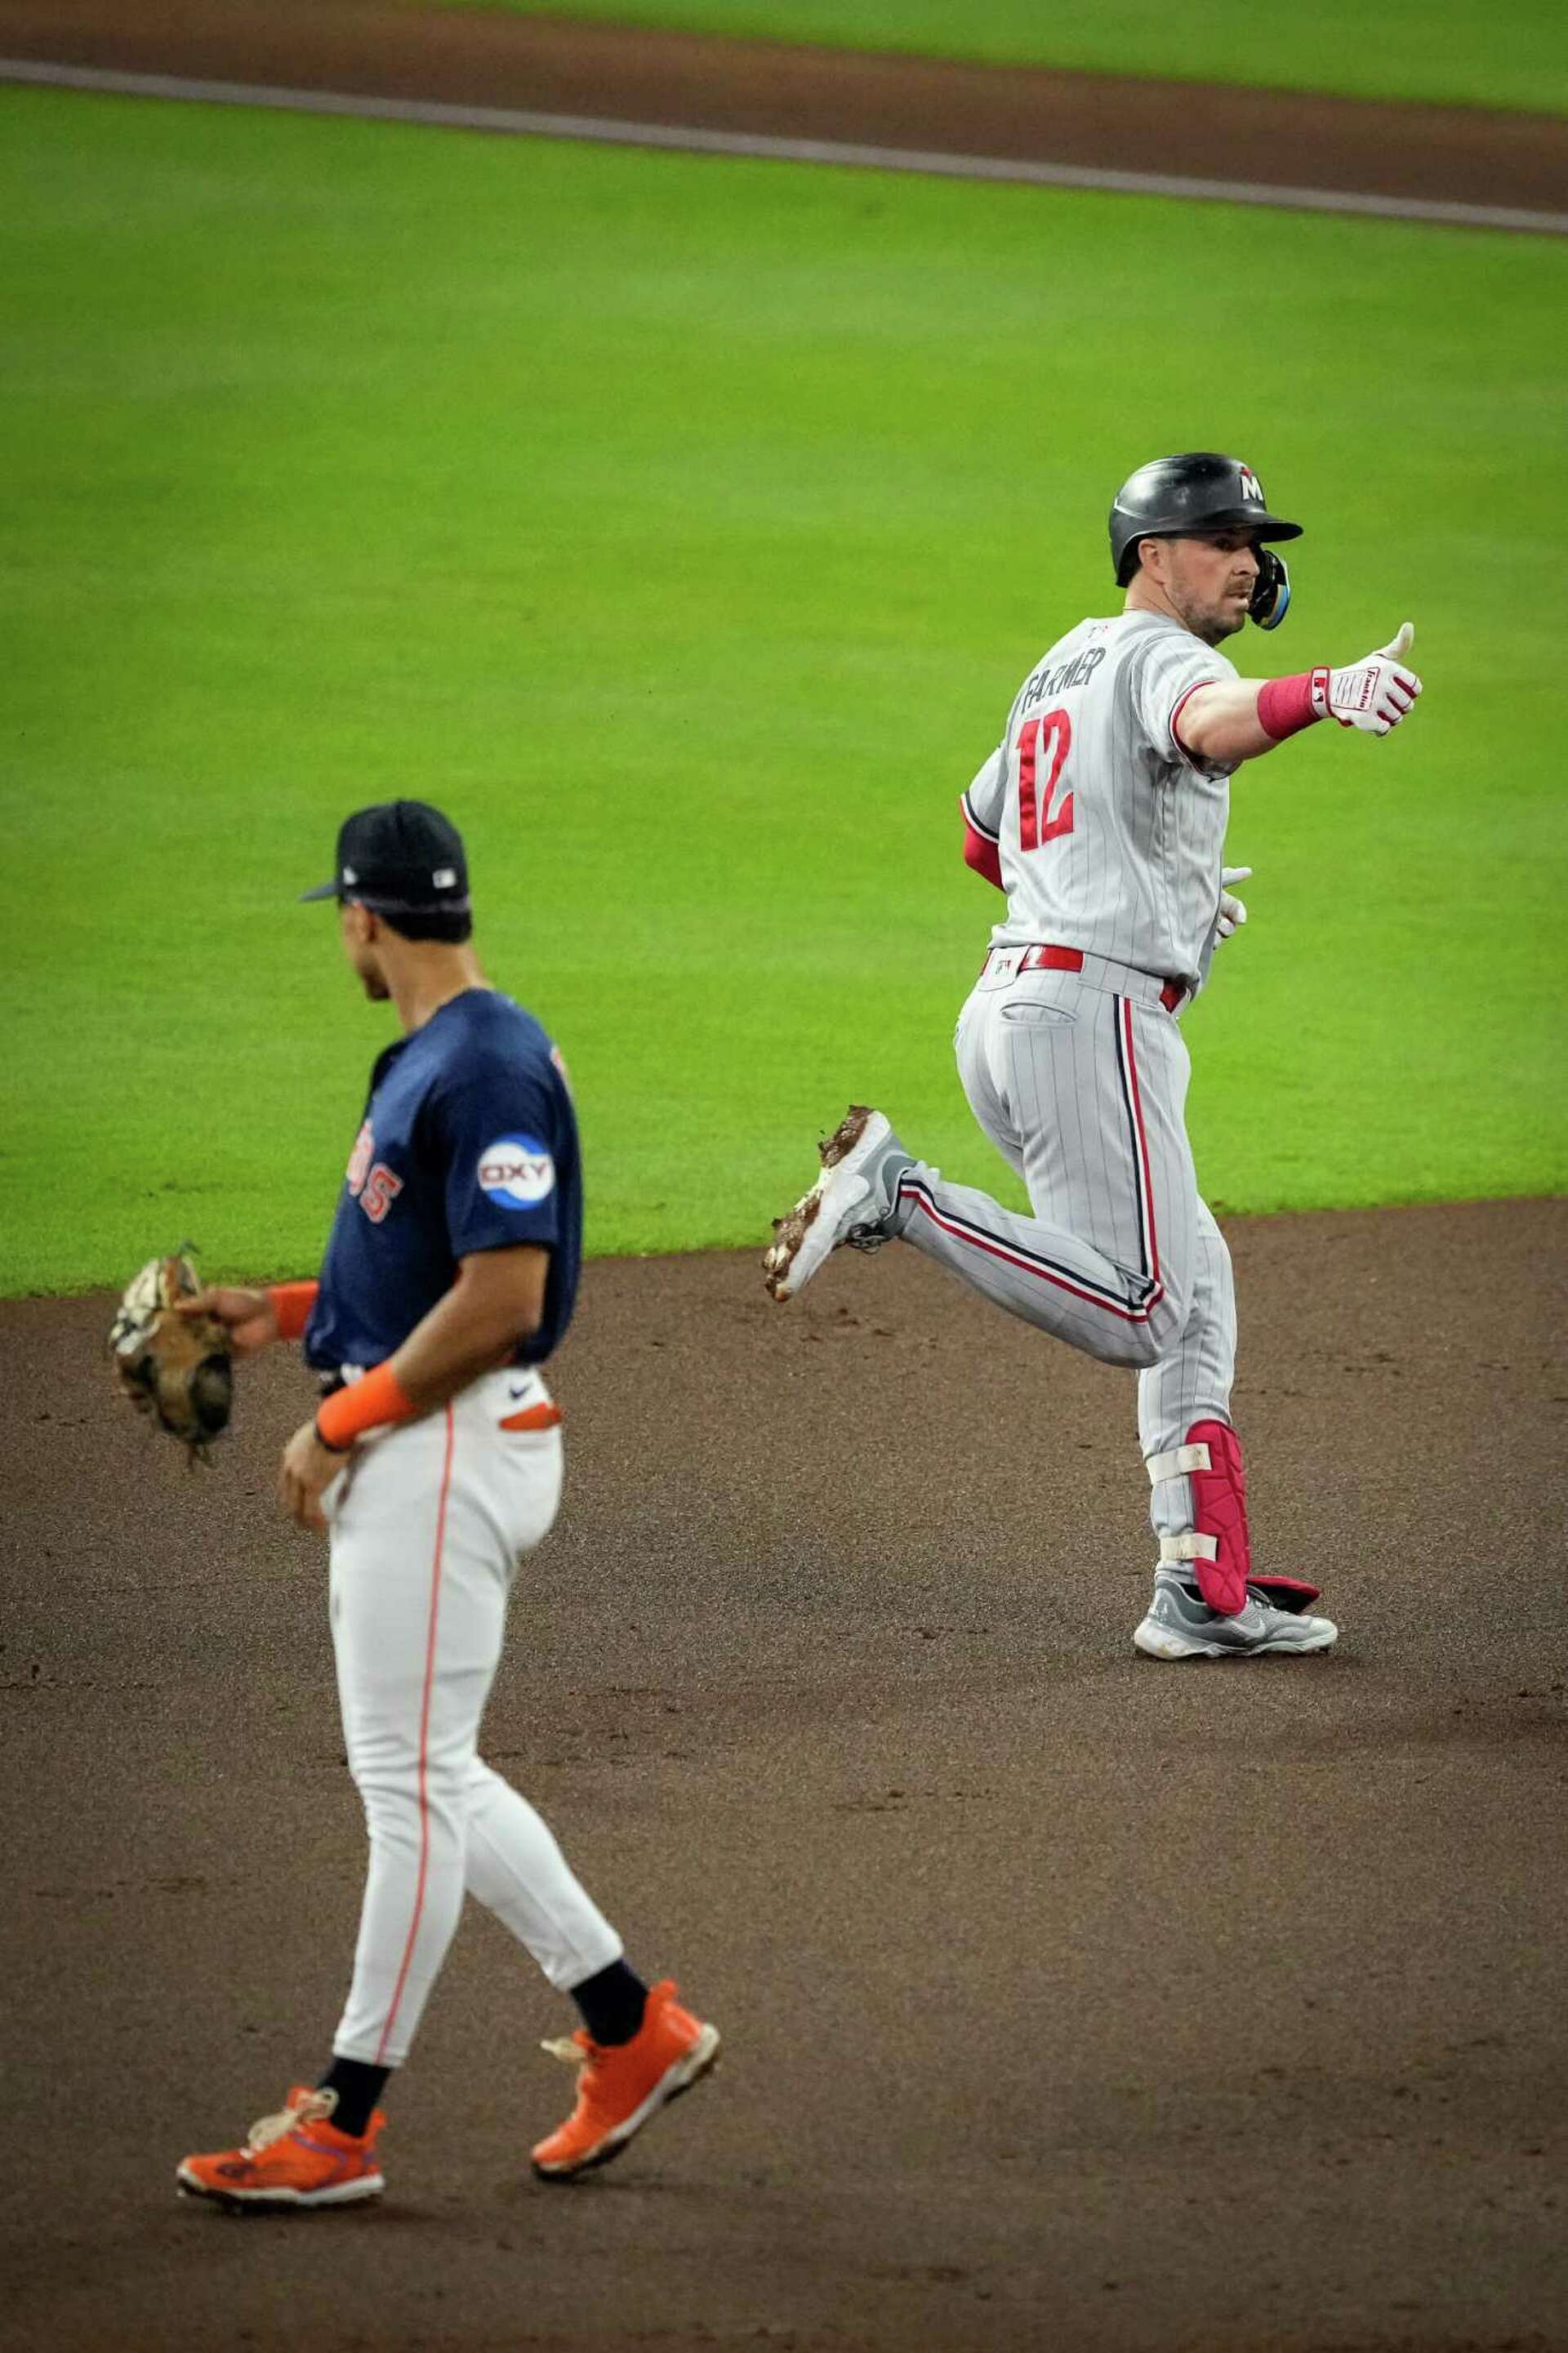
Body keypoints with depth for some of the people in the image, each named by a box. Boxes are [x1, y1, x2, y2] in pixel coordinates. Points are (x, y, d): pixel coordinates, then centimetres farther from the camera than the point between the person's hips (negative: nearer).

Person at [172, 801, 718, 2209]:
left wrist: (342, 1422, -17)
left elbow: (503, 1298, -23)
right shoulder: (434, 1056, 14)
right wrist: (287, 1312, 15)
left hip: (446, 1447, -11)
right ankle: (631, 2028, 19)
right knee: (427, 1774, 15)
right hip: (412, 1453, 11)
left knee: (412, 1779, -5)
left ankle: (345, 2124, -1)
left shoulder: (486, 1067, -18)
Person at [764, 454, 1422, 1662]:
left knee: (1192, 1282, 14)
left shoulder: (1061, 669, 23)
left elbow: (983, 833, 35)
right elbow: (1210, 724, -31)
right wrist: (1323, 694, -51)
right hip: (1097, 1008, -10)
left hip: (1004, 1010, 10)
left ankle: (1206, 1592, 9)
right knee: (1139, 1312, -15)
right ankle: (898, 1190, -16)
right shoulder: (1156, 654, -5)